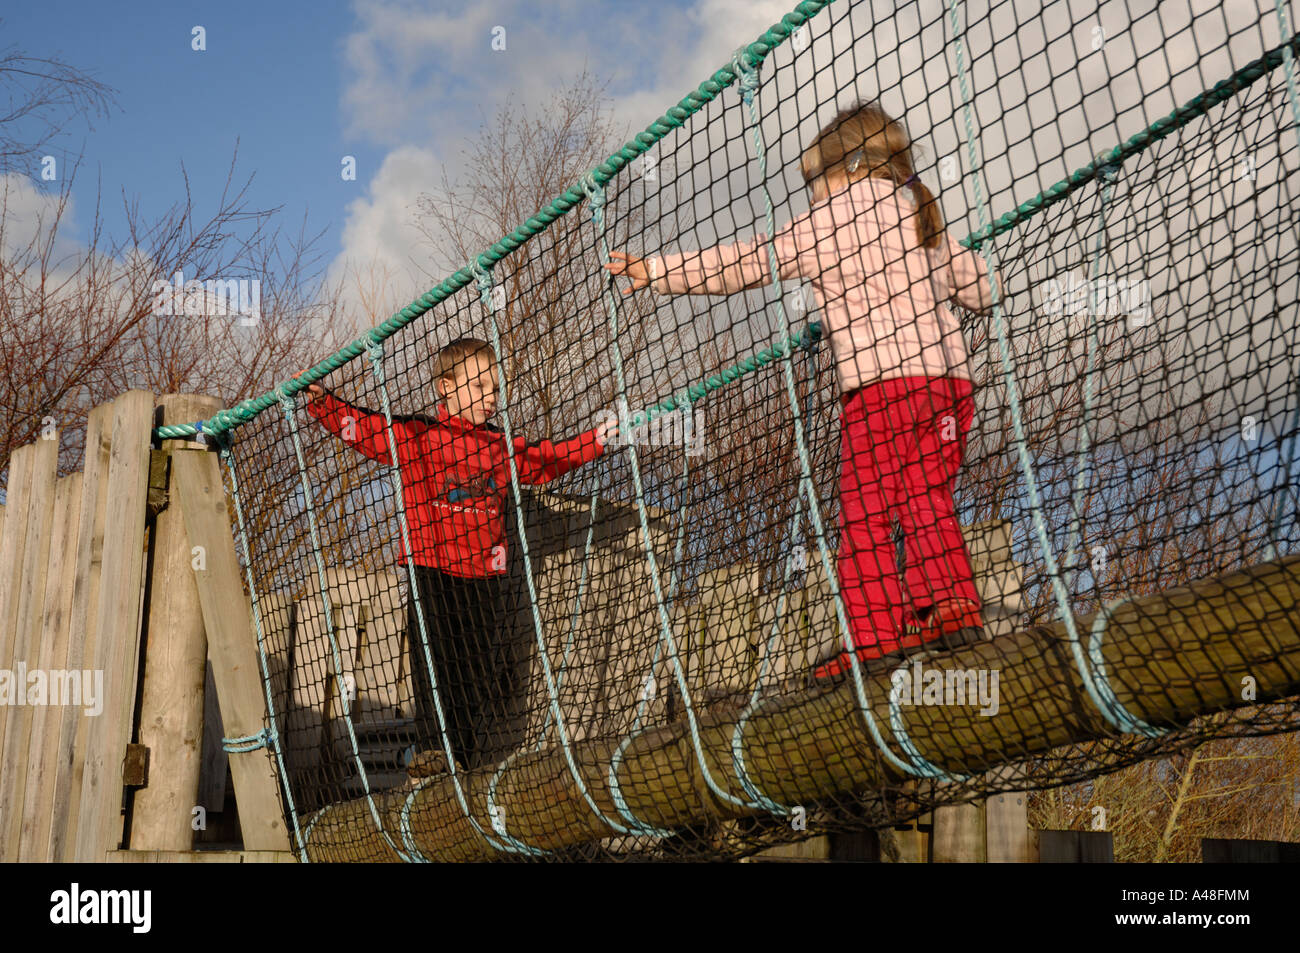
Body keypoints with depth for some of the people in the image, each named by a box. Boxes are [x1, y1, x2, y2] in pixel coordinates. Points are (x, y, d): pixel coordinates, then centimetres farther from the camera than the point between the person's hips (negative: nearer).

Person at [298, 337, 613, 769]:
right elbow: (362, 427, -2)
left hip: (486, 575, 3)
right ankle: (433, 746, 8)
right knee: (433, 662, -2)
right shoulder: (415, 437, 2)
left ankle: (483, 749, 14)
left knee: (487, 664, 4)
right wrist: (321, 401, -14)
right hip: (433, 572, -3)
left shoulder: (502, 447, 13)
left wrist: (598, 438, 18)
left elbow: (547, 460, 22)